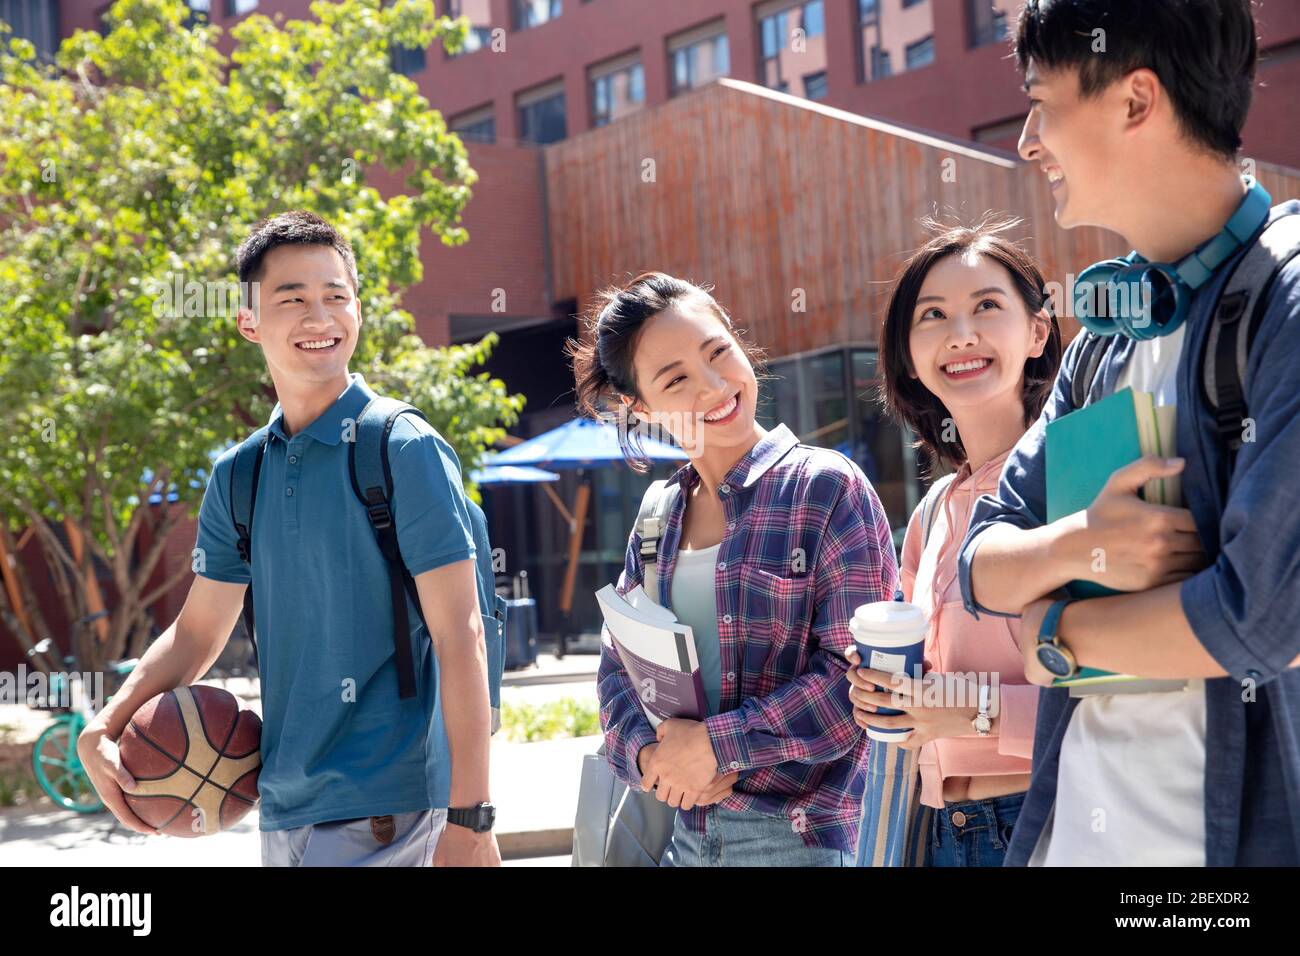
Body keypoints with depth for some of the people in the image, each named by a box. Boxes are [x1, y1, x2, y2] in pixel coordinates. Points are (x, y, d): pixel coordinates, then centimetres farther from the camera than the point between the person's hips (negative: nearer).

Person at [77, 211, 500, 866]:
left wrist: (469, 819, -17)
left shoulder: (404, 450, -10)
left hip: (379, 808, -6)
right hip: (281, 807, 6)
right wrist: (102, 731, 0)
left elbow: (459, 634, -13)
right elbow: (197, 631, 16)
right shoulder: (238, 476, 8)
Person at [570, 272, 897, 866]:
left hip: (801, 834, -5)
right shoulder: (659, 517, 8)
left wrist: (714, 744, -16)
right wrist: (648, 753, -10)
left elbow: (858, 673, -15)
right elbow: (618, 666, 10)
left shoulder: (826, 488, -9)